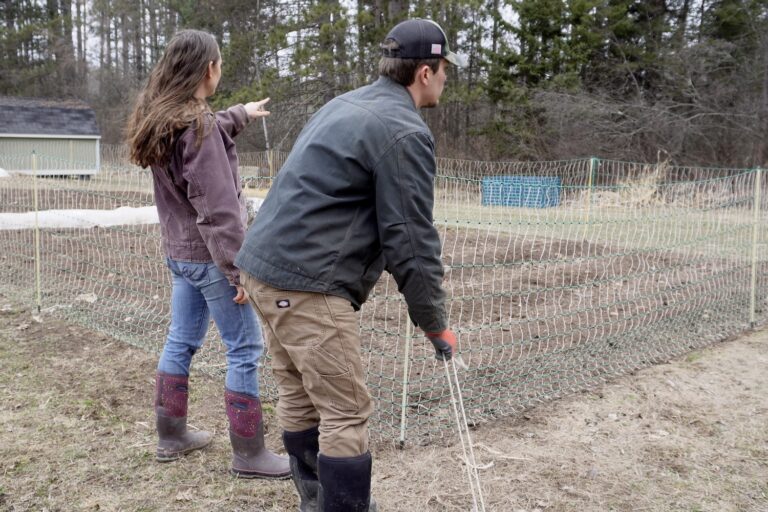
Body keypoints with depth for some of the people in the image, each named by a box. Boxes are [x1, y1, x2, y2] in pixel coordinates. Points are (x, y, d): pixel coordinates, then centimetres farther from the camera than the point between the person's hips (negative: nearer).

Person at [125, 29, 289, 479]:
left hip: (179, 252, 9)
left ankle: (171, 435, 31)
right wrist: (239, 269, -20)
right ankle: (249, 454, 9)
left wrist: (239, 116, 40)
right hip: (209, 256, -9)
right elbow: (217, 209, -23)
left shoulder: (159, 118, 6)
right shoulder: (198, 125, -21)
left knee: (182, 340, 18)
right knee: (246, 349, 0)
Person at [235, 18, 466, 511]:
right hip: (308, 282, -10)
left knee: (300, 396, 19)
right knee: (346, 414, -1)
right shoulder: (405, 132, -11)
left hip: (266, 264, 10)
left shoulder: (344, 105, 17)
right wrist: (435, 324, -1)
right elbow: (410, 240, -12)